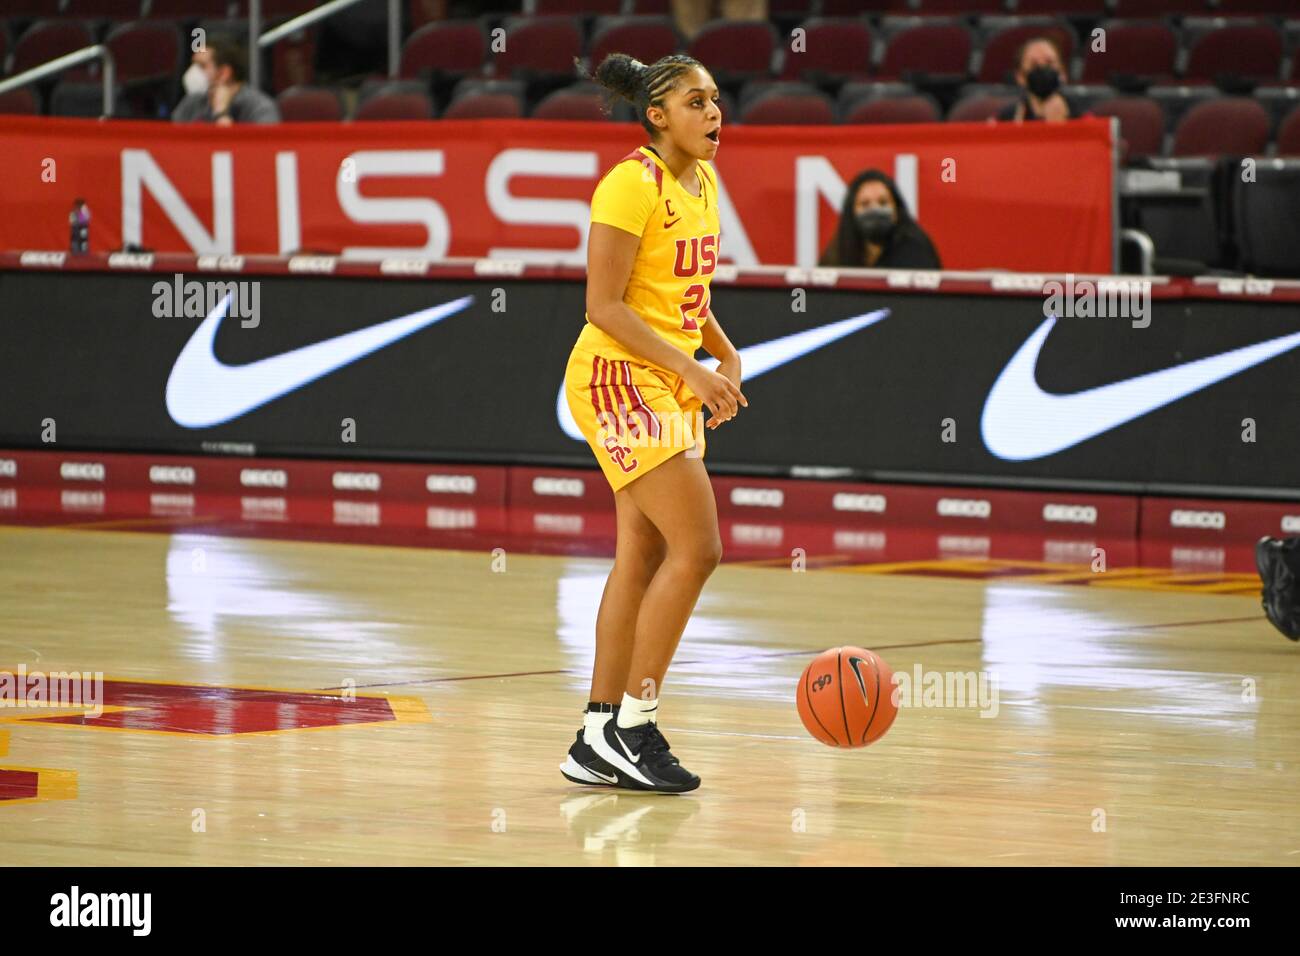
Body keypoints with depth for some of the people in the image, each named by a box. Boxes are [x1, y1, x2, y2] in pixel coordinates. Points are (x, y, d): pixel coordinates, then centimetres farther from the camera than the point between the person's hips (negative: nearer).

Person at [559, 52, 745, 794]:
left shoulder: (704, 181, 11)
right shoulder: (633, 184, -16)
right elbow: (605, 306, -19)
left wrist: (725, 355, 7)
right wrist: (690, 369, -22)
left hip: (669, 386, 9)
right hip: (620, 378, -9)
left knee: (644, 558, 8)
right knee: (697, 547, -13)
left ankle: (598, 742, 13)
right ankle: (634, 726, -6)